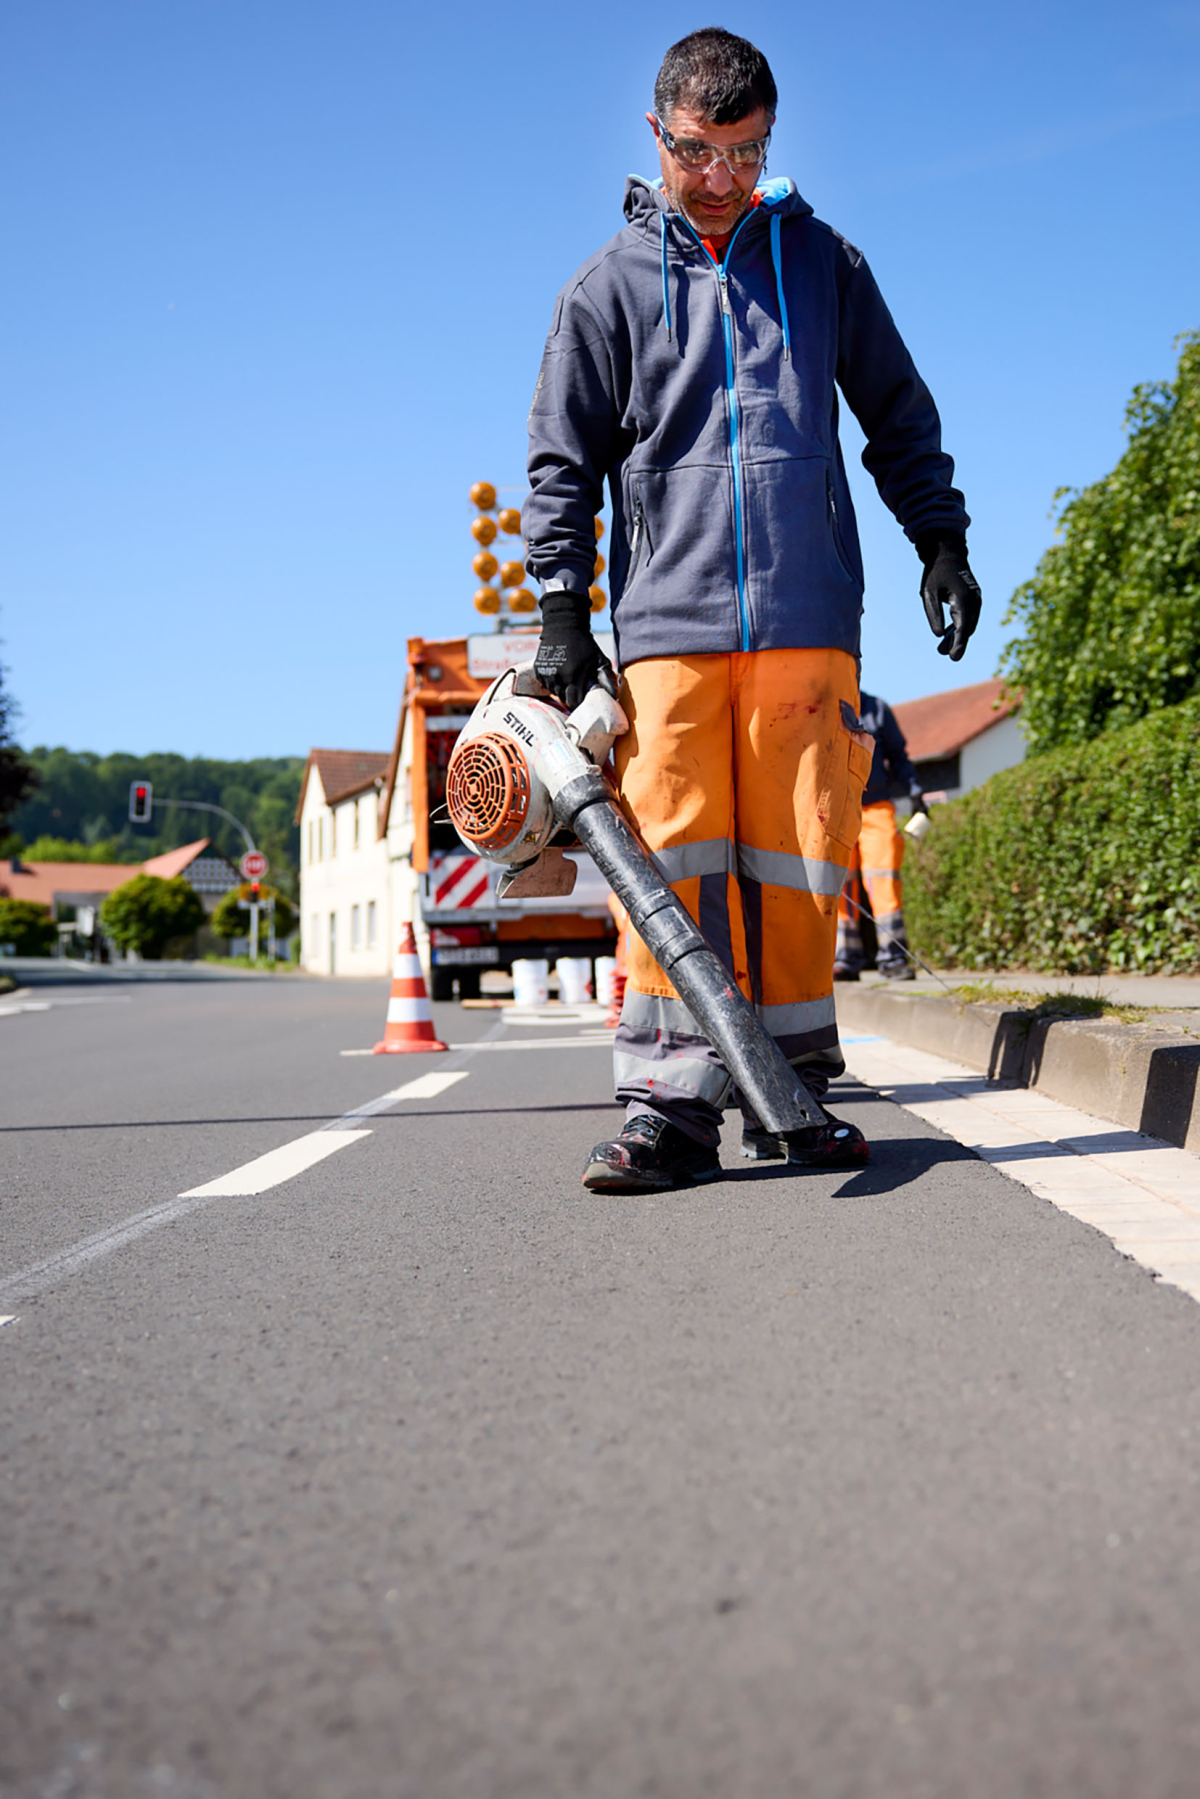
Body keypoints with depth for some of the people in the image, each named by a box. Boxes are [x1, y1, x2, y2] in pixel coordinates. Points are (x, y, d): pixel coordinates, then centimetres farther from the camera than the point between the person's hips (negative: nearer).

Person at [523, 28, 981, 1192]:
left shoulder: (822, 261, 16)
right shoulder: (609, 285, 12)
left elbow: (898, 413, 21)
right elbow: (561, 459, 11)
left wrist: (941, 539, 12)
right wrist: (561, 606, 2)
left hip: (807, 618, 1)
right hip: (667, 619, -1)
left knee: (797, 857, -1)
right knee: (673, 858, -9)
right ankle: (671, 1107, -5)